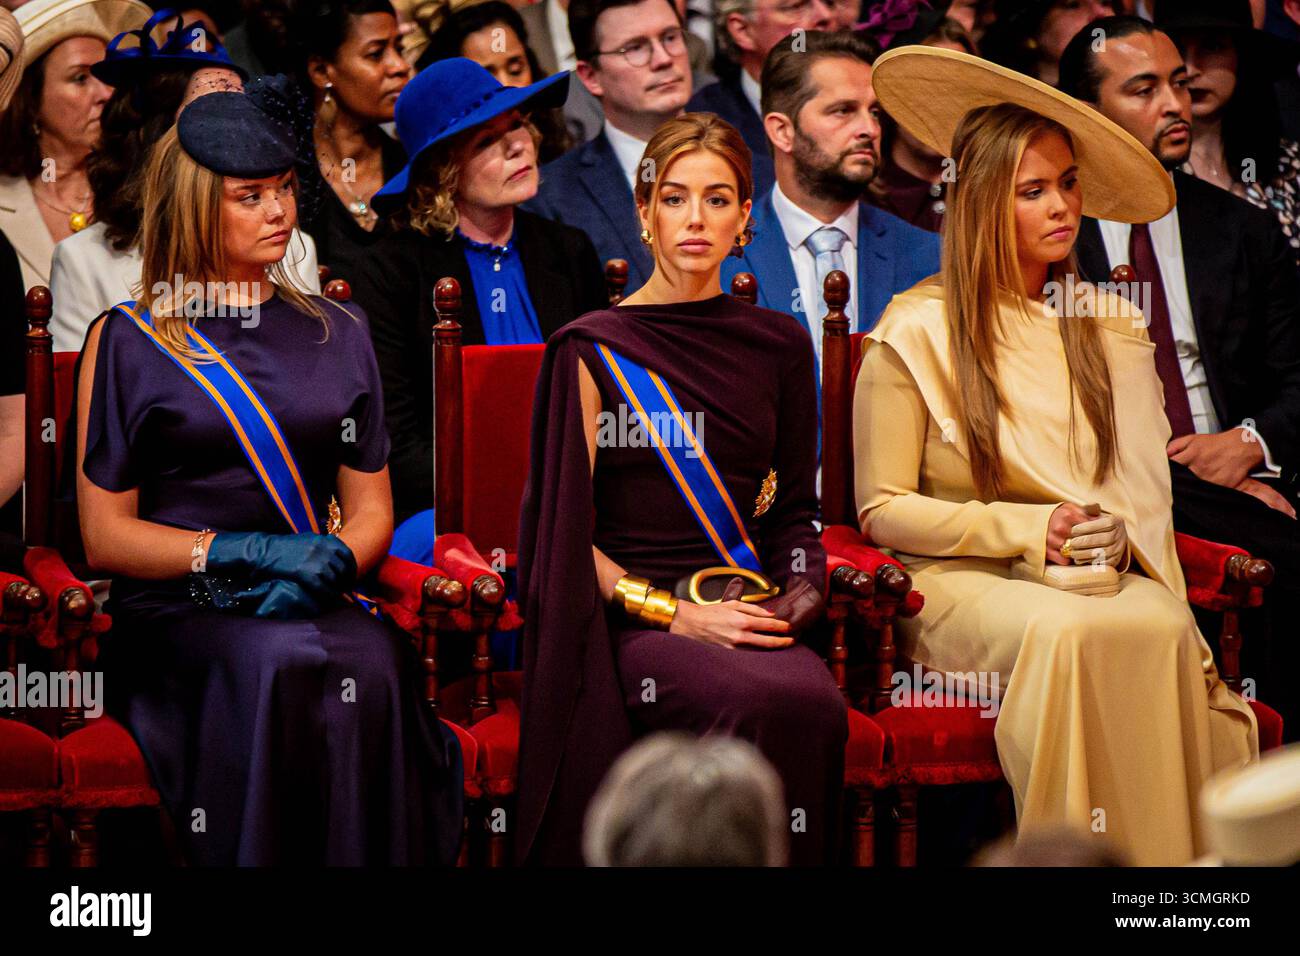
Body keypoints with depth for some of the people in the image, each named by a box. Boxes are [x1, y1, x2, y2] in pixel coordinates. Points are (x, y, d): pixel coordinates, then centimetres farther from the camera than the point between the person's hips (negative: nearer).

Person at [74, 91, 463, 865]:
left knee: (374, 663, -33)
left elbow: (372, 510, 18)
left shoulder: (337, 334, 20)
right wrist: (254, 553, -10)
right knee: (282, 666, -36)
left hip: (315, 605, 3)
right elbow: (105, 536, 3)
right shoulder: (128, 343, 8)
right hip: (176, 613, -3)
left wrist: (328, 565, -7)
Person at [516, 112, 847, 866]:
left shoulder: (778, 346, 17)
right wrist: (675, 613, -10)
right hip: (630, 619, -3)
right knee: (762, 703, -35)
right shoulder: (592, 350, 4)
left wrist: (799, 592, 1)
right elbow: (564, 529, 0)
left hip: (747, 604, 3)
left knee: (817, 703, -32)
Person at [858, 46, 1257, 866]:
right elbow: (881, 510, 0)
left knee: (1164, 631, -33)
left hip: (1108, 579, 3)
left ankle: (1175, 861, -29)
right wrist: (1031, 531, -11)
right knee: (1074, 636, -37)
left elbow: (1142, 489, 12)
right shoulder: (917, 331, 1)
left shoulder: (1109, 327, 14)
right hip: (963, 582, -3)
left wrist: (1115, 538, -12)